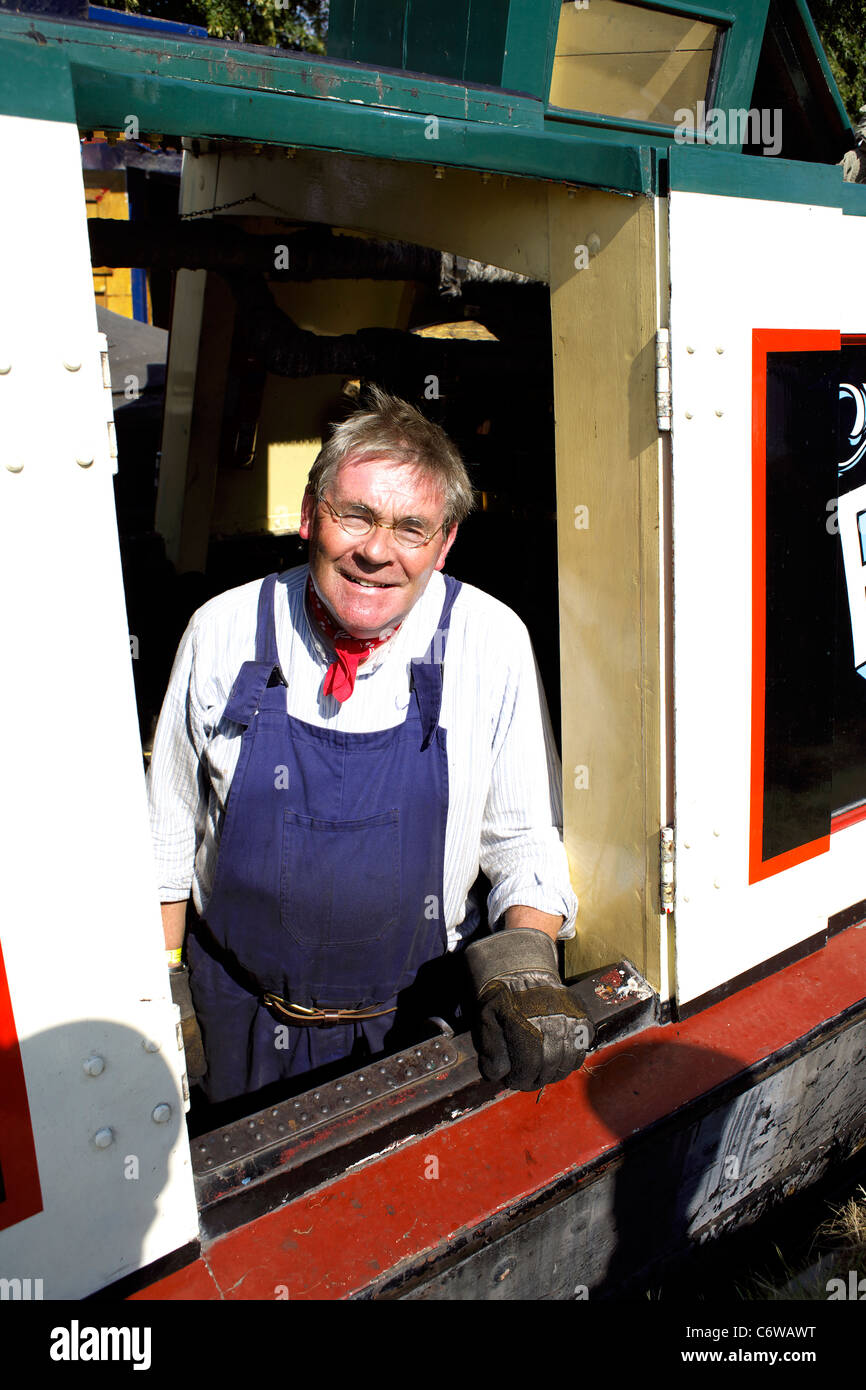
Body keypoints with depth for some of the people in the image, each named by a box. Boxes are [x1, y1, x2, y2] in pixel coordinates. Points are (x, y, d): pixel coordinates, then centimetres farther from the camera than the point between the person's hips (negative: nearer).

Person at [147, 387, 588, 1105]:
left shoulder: (493, 642, -14)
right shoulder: (223, 632, -12)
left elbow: (526, 838, -6)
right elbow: (169, 840, 0)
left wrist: (526, 967, -23)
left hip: (417, 1019, -1)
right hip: (243, 1018, 1)